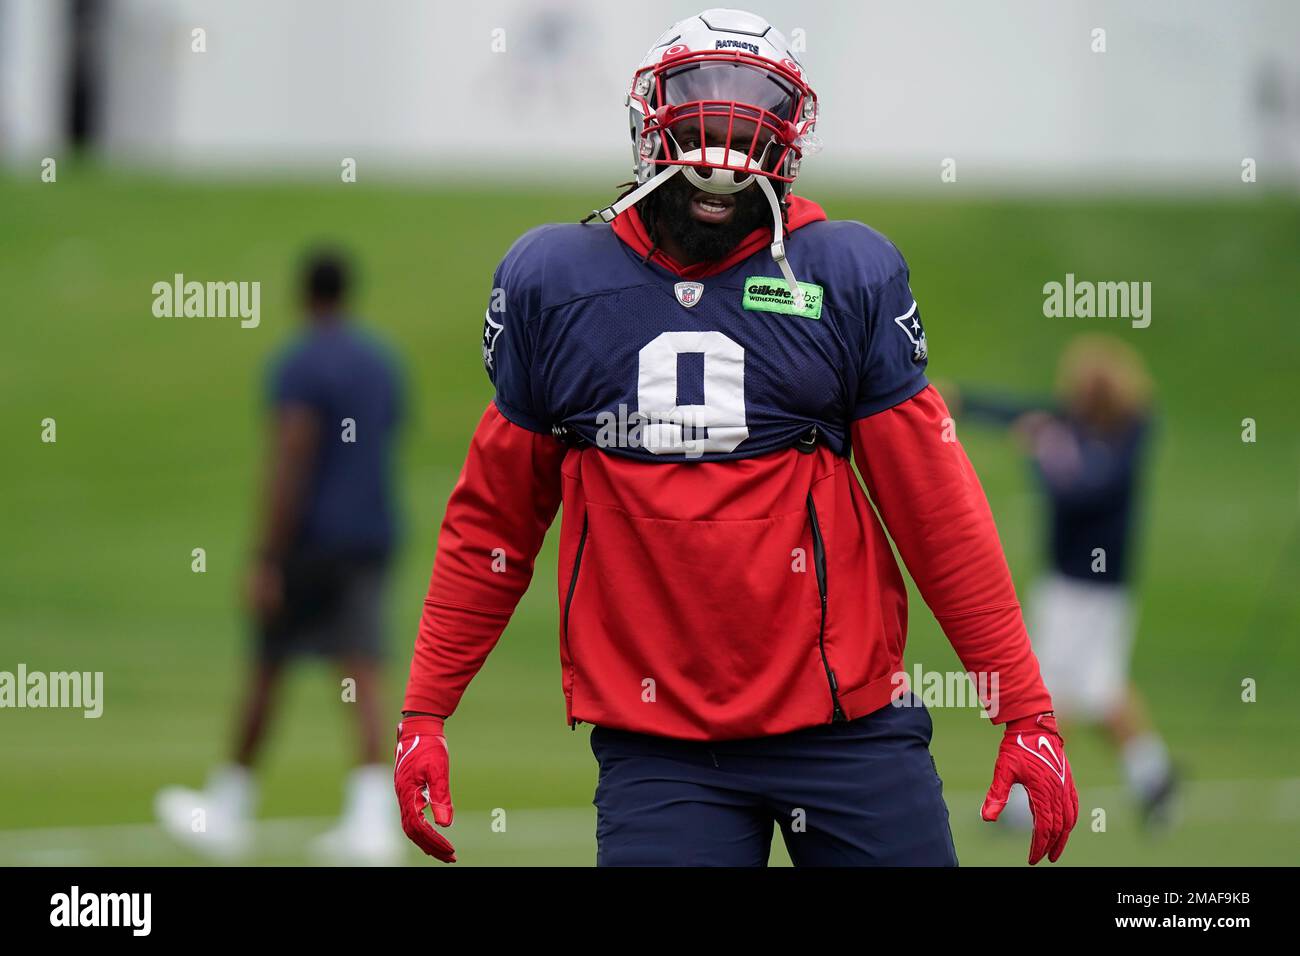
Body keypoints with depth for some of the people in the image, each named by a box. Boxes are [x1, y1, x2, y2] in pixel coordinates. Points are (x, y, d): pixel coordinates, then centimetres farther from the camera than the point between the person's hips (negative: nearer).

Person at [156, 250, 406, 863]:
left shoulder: (300, 367, -12)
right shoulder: (381, 365, 12)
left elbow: (287, 467, -19)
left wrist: (265, 561, -19)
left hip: (308, 542, -6)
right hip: (372, 540, 6)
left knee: (265, 672, 7)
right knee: (363, 677, -3)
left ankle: (227, 812, 19)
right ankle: (372, 824, -18)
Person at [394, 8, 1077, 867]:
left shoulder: (848, 276, 2)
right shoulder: (550, 283, 5)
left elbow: (940, 513, 2)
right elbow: (491, 522, 12)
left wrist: (1027, 710, -1)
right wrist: (425, 713, 9)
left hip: (850, 727, 0)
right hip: (655, 751, 0)